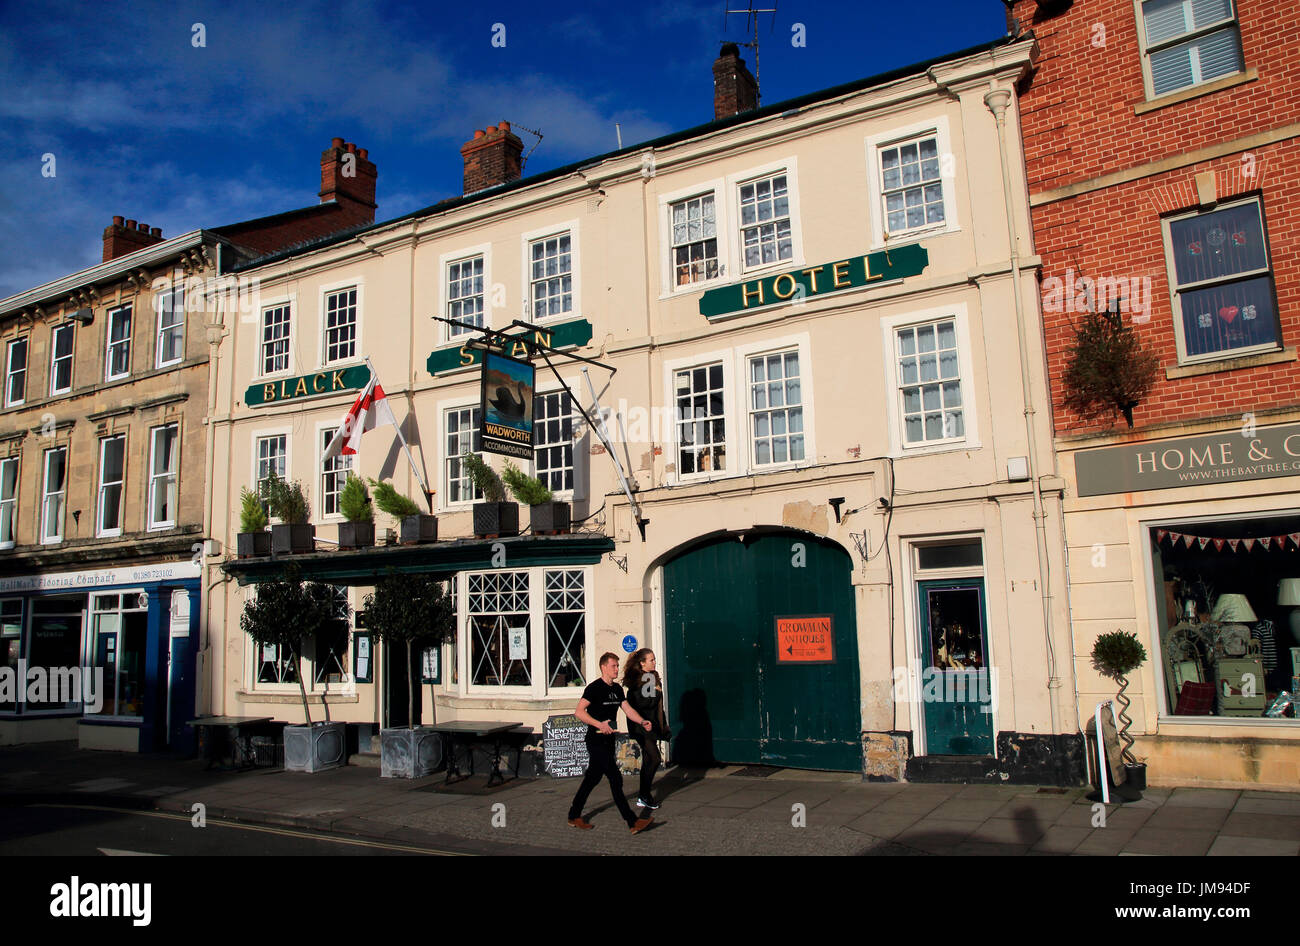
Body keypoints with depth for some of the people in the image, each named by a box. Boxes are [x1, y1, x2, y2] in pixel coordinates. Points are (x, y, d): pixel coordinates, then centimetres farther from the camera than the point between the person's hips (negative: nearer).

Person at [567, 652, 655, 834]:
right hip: (596, 742, -9)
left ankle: (574, 816, 29)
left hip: (608, 741, 9)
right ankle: (632, 822, -8)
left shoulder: (617, 689, 12)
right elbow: (579, 712, -19)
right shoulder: (594, 688, -13)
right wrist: (599, 725, -28)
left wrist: (642, 722, -7)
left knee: (593, 779, 16)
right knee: (616, 779, -10)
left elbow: (628, 709, 10)